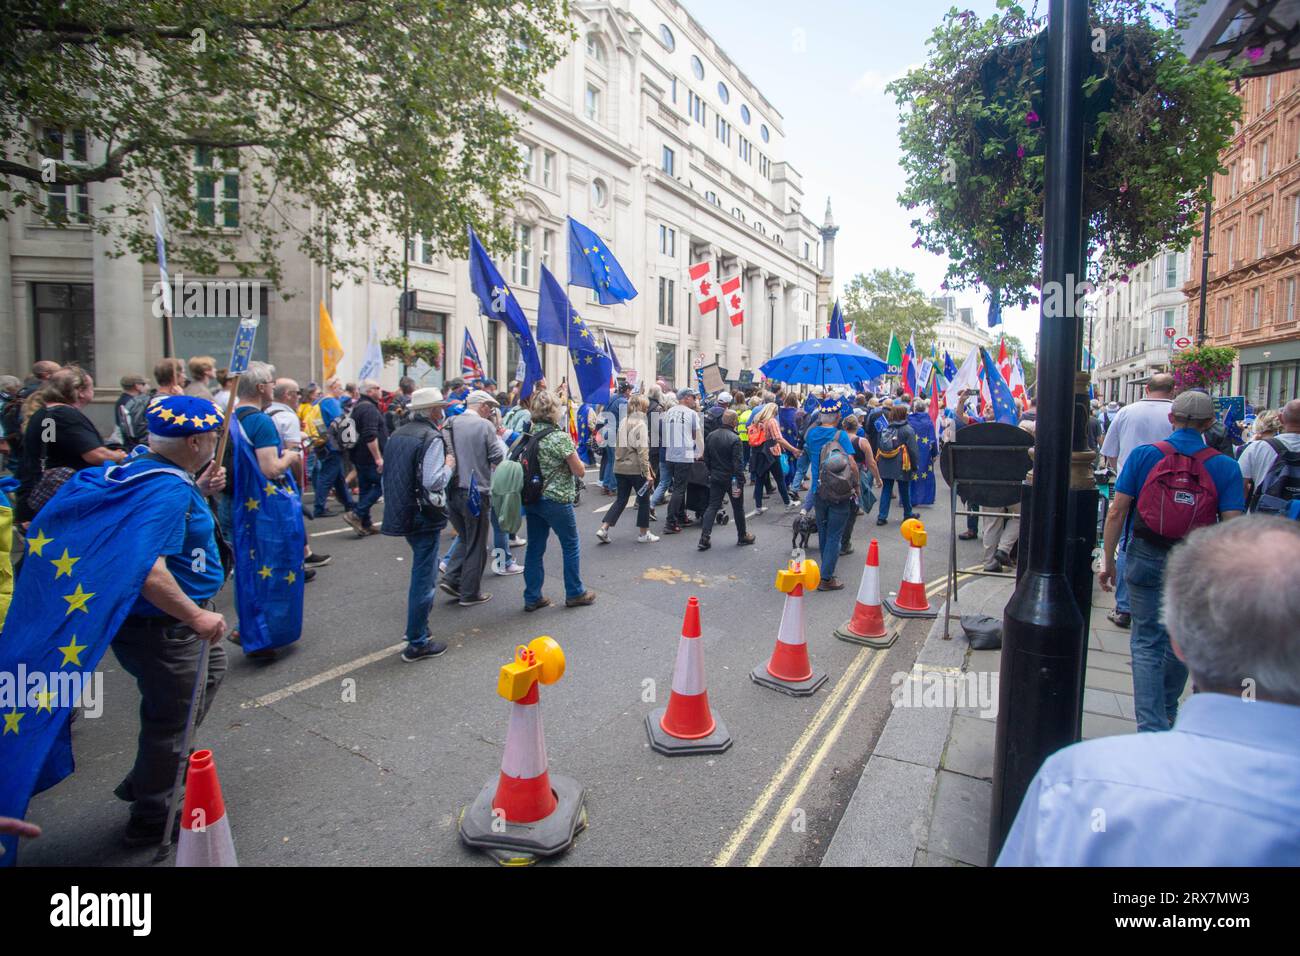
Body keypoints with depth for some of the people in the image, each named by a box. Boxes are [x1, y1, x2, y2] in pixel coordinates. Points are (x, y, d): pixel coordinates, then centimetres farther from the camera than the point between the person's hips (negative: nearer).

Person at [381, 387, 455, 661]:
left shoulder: (397, 434, 9)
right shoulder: (432, 437, -16)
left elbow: (389, 474, 14)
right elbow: (433, 482, -24)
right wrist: (449, 465, -7)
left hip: (401, 512, 9)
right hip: (424, 515, -9)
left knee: (424, 569, 25)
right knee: (424, 577, 0)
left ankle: (418, 626, 35)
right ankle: (417, 643, 8)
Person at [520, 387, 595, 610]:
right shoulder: (561, 437, -17)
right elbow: (580, 471, -11)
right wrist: (573, 453, 5)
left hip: (531, 499, 6)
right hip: (557, 500, -6)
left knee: (535, 548, 12)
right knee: (571, 547, 11)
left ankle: (532, 598, 19)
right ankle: (575, 594, 22)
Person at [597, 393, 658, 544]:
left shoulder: (624, 422, 9)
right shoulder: (640, 424, -13)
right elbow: (642, 450, -18)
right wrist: (647, 472, -17)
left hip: (620, 467, 7)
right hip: (635, 468, -7)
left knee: (621, 499, 13)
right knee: (644, 499, 8)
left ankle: (603, 529, 4)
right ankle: (644, 534, 16)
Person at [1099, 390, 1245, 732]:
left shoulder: (1143, 455, -6)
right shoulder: (1225, 467, -4)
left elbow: (1117, 511, -7)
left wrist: (1108, 560, 1)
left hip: (1145, 559, -1)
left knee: (1147, 643, 6)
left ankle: (1152, 727, 0)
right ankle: (1167, 713, 39)